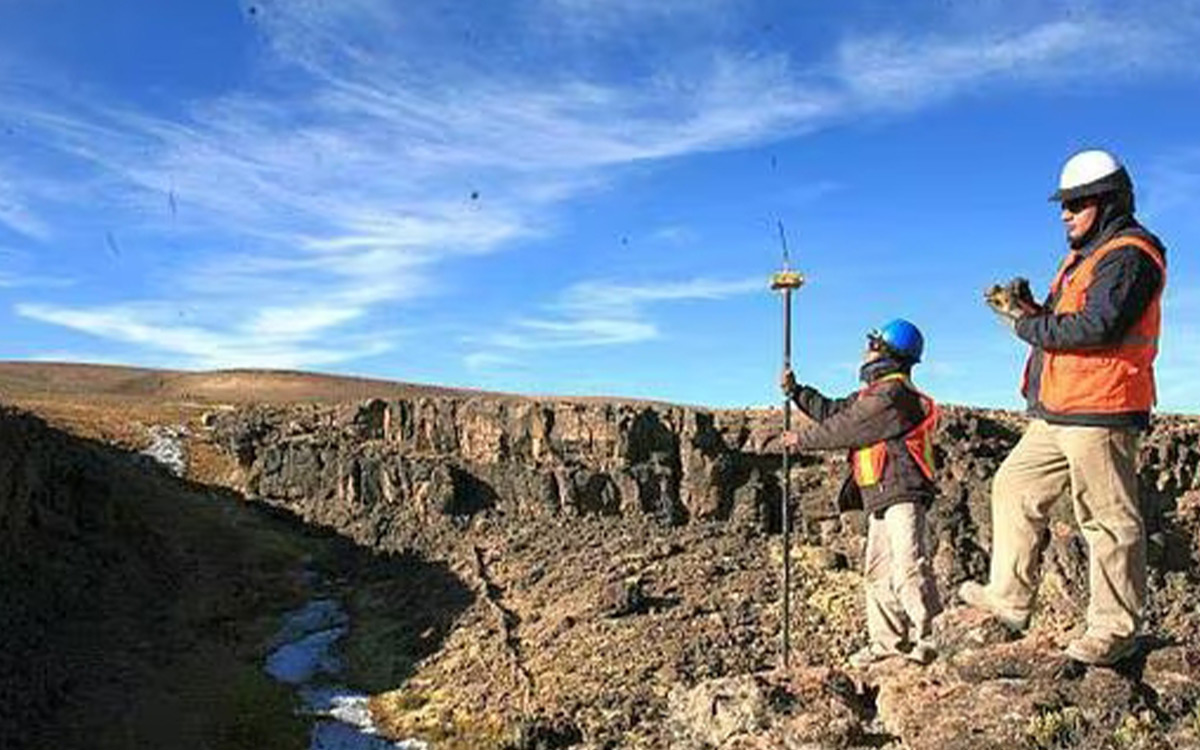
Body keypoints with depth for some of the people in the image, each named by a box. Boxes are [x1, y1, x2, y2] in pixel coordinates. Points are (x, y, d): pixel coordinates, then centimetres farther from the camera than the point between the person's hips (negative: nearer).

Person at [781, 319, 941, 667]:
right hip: (879, 498, 11)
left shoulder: (892, 393, -12)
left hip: (901, 493, -11)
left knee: (908, 566, -15)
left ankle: (924, 639, -12)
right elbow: (833, 411, 24)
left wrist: (802, 440, -1)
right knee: (877, 571, 11)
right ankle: (887, 640, 16)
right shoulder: (874, 393, 22)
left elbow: (844, 428, -12)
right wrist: (795, 391, 18)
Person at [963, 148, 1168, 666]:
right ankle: (1009, 599, 21)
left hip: (1099, 414, -10)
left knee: (1108, 519, -2)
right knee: (1014, 488, 13)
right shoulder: (1086, 256, 22)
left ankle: (1116, 629, 9)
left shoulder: (1129, 255, -10)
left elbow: (1095, 327, -23)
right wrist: (1029, 307, 1)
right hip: (1058, 414, 11)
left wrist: (1026, 323, -14)